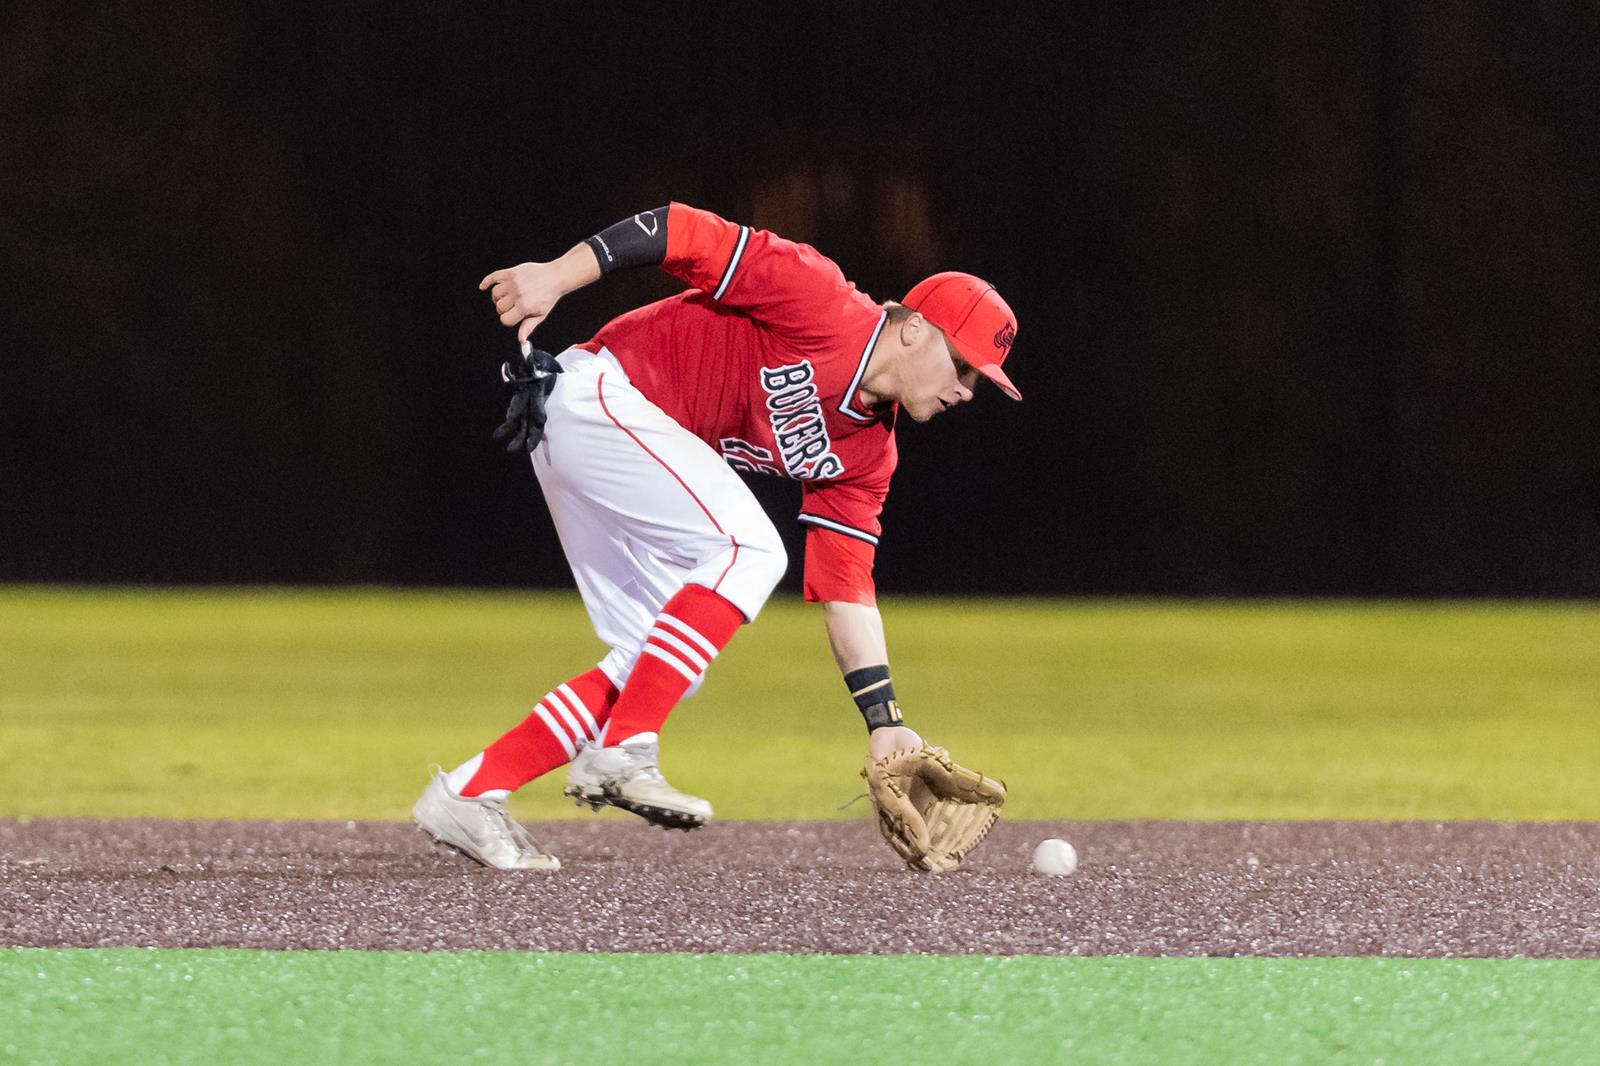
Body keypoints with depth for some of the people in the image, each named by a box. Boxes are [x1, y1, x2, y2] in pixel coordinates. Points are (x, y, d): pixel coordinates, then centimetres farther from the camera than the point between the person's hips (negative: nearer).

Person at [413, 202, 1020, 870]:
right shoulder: (821, 305, -16)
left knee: (667, 661, 4)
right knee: (748, 550, -21)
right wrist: (558, 275, -25)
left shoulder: (867, 451, 8)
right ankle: (621, 754, -24)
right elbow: (684, 233, -17)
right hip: (598, 394, -10)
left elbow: (844, 585, 8)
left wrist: (884, 722, 1)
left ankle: (469, 794, 4)